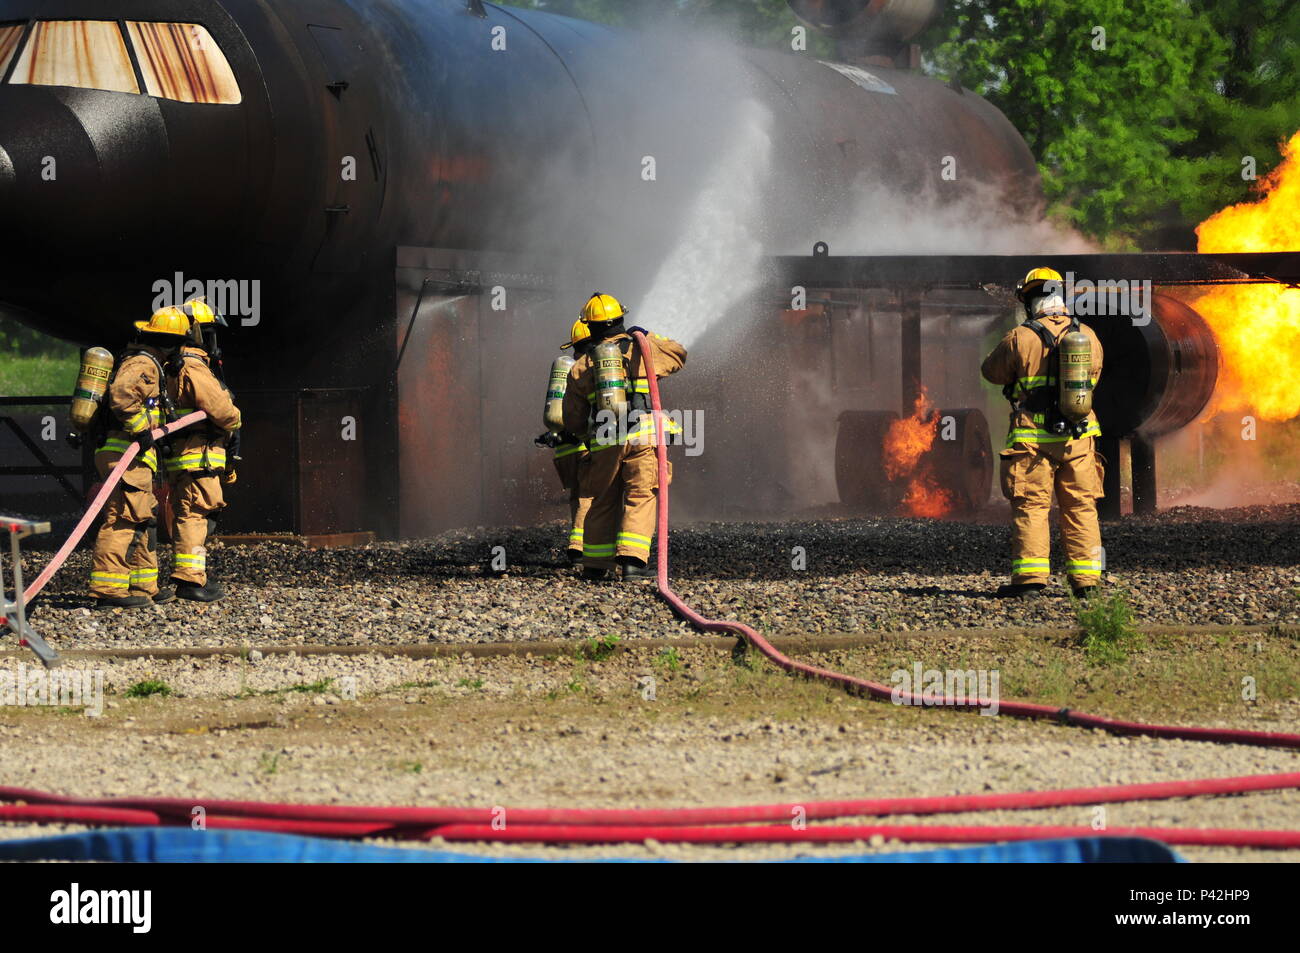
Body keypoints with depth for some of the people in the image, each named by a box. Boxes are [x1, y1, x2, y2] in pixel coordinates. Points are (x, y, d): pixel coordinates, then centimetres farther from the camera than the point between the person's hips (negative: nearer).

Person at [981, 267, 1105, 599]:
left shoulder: (1020, 339, -11)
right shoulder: (1087, 336, 3)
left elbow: (992, 372, 3)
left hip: (1033, 439, -4)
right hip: (1079, 436, 4)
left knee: (1030, 507, 1)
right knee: (1081, 507, 10)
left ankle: (1030, 577, -6)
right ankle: (1085, 579, 9)